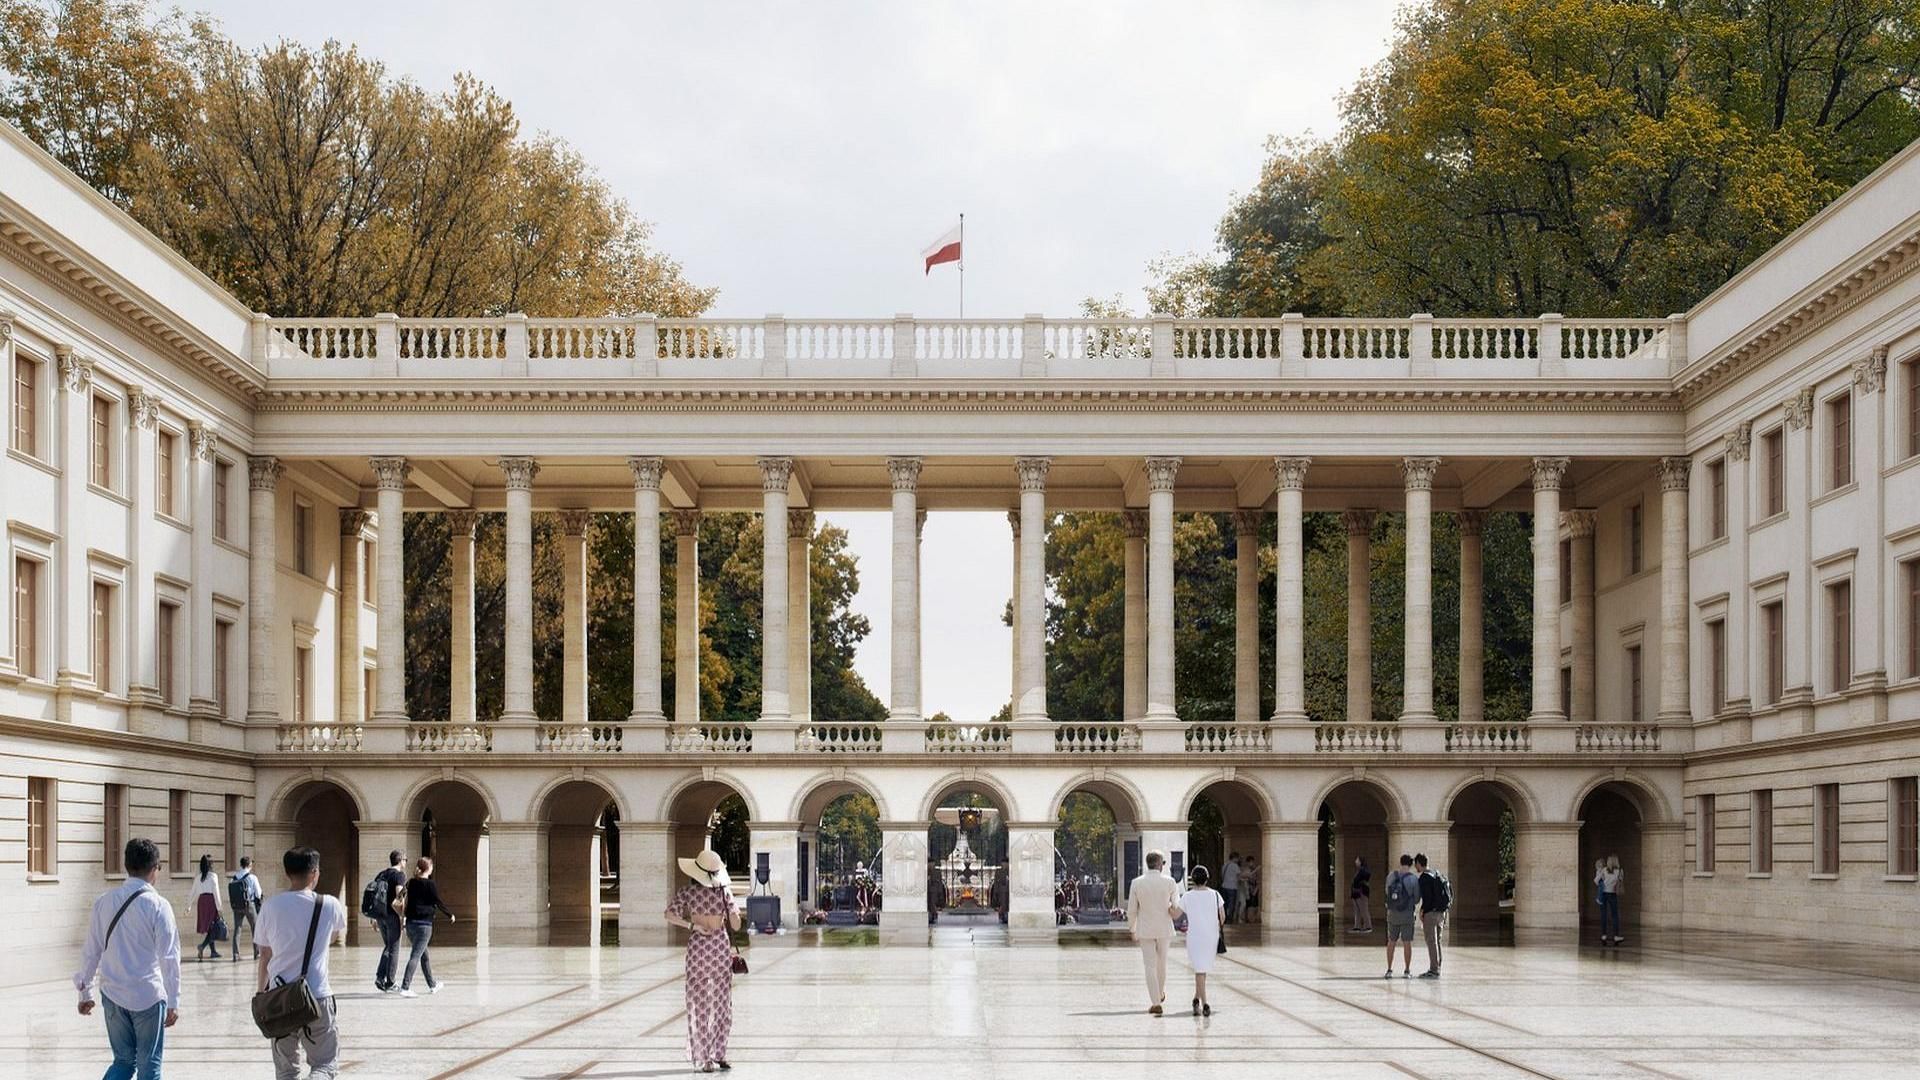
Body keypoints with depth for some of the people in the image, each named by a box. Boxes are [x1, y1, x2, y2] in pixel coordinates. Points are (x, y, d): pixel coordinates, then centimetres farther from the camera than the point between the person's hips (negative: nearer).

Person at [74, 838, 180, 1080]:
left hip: (113, 995, 4)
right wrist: (173, 1002, -5)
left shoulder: (104, 901, 1)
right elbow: (169, 957, -12)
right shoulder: (157, 906, -12)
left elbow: (91, 951, 6)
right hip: (148, 996, -4)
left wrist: (85, 992, 17)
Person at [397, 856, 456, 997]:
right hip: (424, 924, -7)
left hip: (410, 923, 7)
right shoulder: (430, 885, -9)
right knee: (415, 956, -9)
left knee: (424, 955, 20)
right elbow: (438, 903, -6)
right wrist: (450, 915, 6)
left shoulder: (411, 882, 6)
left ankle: (432, 985, 32)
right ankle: (405, 988, -18)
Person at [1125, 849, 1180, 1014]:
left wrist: (1132, 930, 10)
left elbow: (1132, 910, -3)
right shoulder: (1169, 882, -9)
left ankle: (1156, 1003, -4)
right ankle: (1160, 993, 39)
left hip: (1145, 930, -1)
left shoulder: (1136, 883, -8)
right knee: (1161, 962, 21)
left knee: (1150, 966, 2)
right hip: (1164, 928, 1)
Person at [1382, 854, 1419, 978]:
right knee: (1407, 943, 4)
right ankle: (1407, 971, 5)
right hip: (1407, 914, -3)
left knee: (1391, 942, 12)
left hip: (1392, 913, 3)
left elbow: (1387, 893, 7)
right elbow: (1417, 899, -3)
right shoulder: (1414, 878, -9)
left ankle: (1389, 970, 14)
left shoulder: (1391, 876, -1)